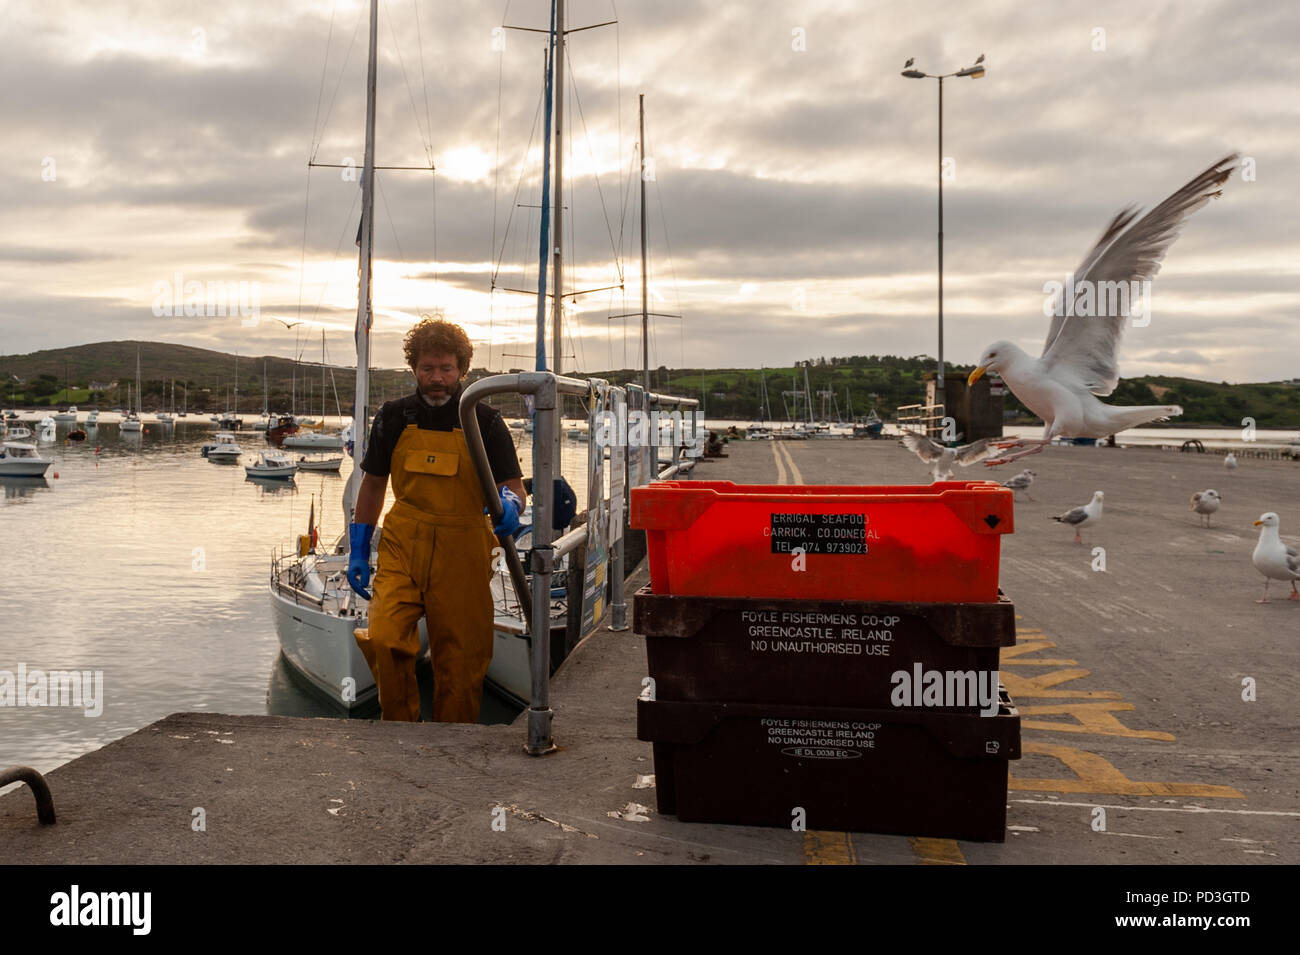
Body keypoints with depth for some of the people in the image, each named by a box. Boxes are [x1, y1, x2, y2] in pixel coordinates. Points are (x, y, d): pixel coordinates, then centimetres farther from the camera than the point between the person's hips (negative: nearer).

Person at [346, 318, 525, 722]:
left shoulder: (484, 421, 3)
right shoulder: (394, 417, 9)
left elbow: (513, 484, 2)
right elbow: (373, 484, 16)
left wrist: (509, 504, -23)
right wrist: (358, 551, 13)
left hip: (462, 554, -1)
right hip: (402, 545, 1)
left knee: (460, 662, 1)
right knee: (384, 640, -18)